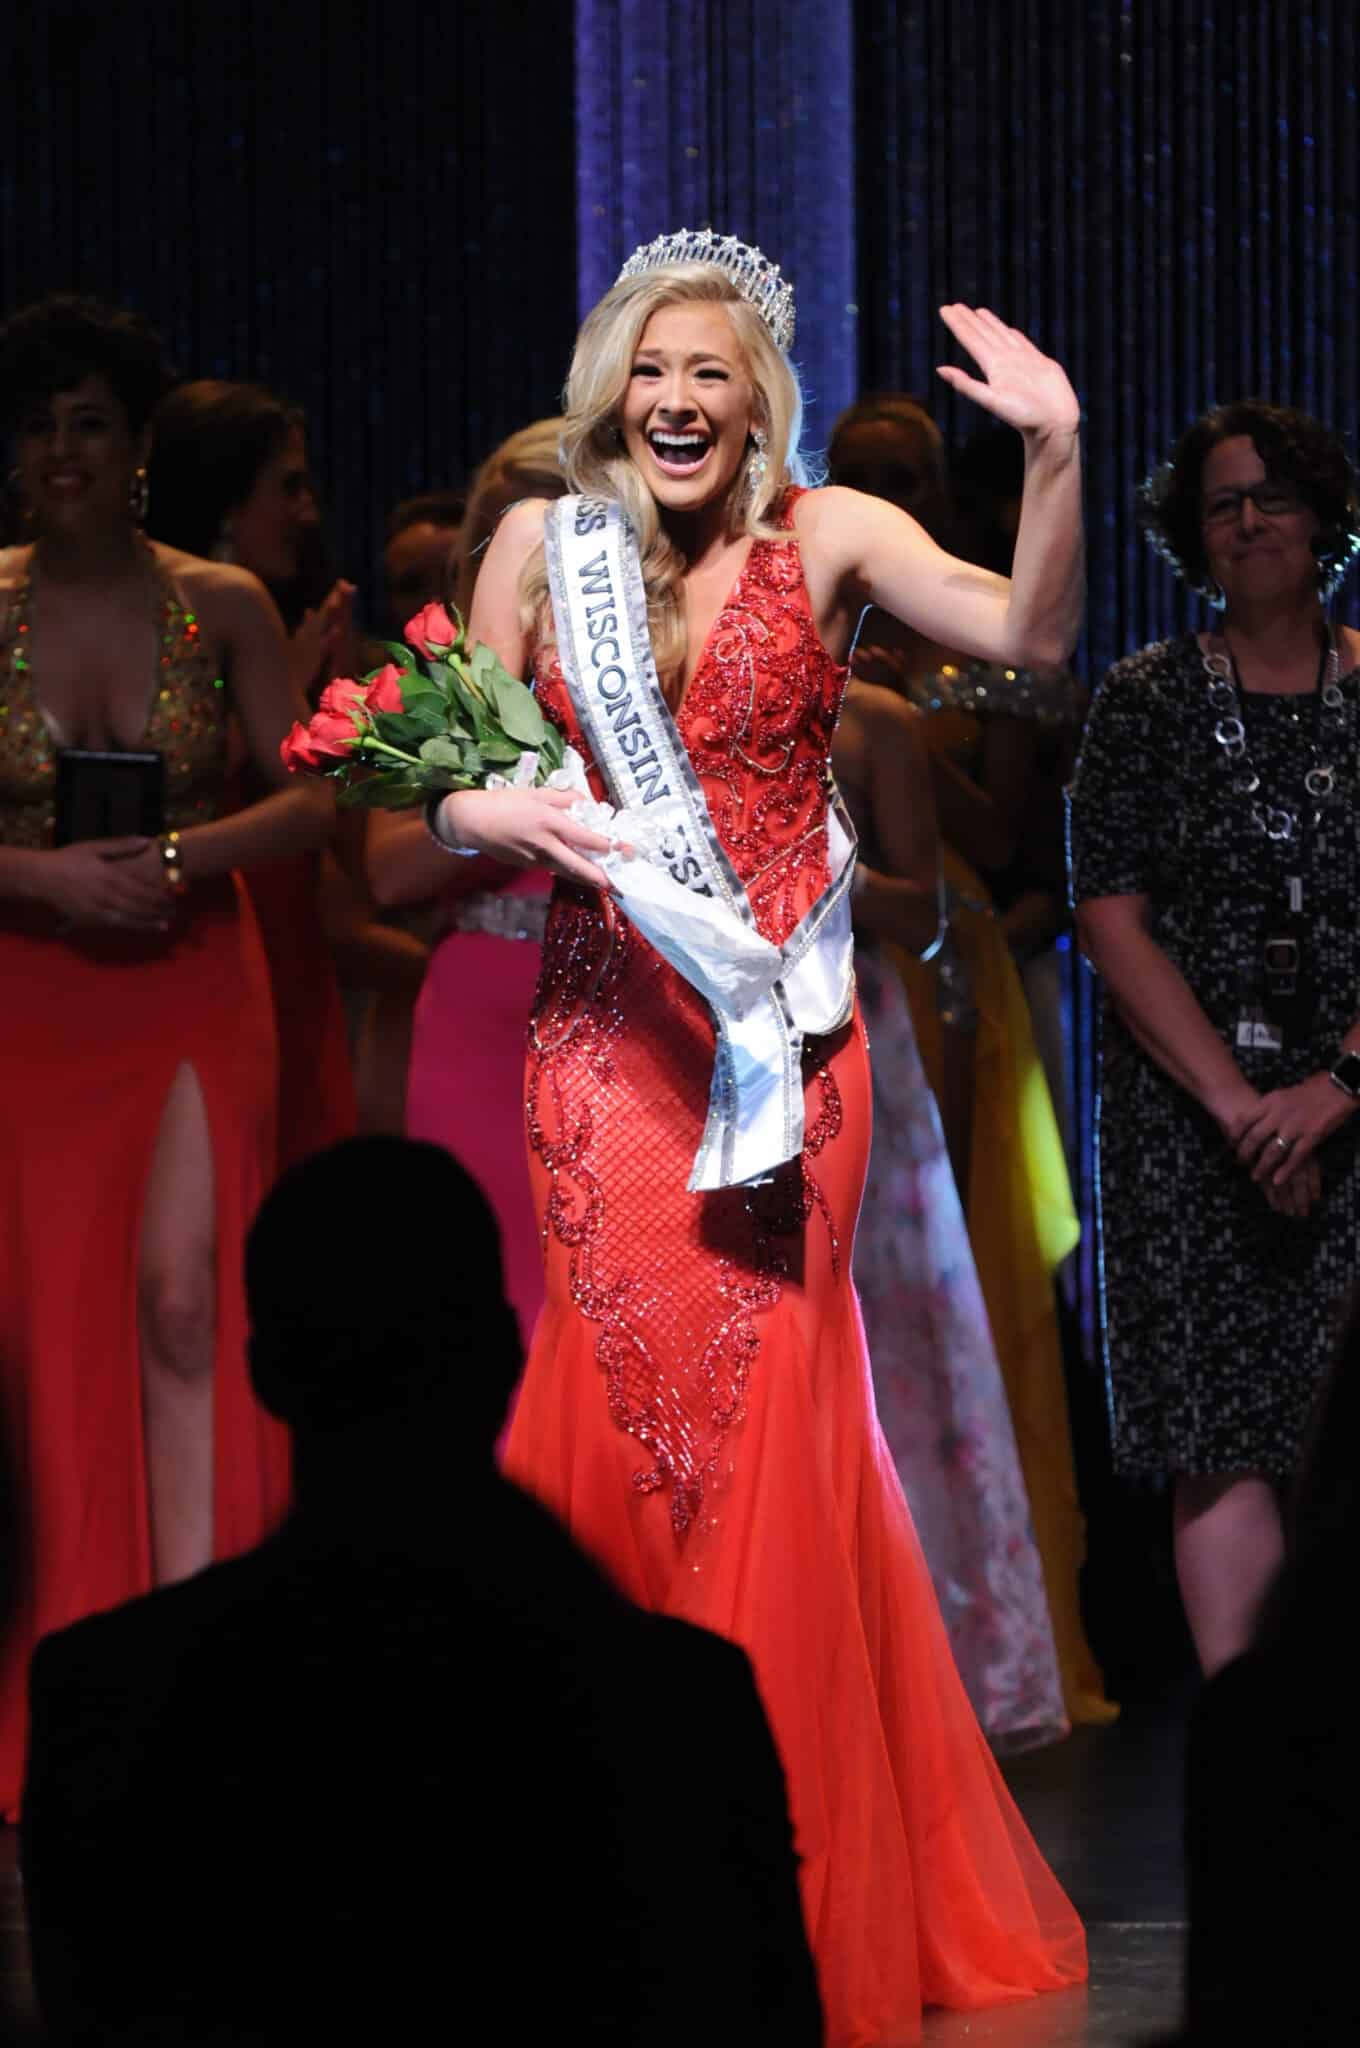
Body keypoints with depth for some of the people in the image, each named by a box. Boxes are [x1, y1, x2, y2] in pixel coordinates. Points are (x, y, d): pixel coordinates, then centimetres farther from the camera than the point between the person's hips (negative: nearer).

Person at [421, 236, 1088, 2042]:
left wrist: (1058, 454, -25)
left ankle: (801, 1901, 7)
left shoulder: (827, 535, 1)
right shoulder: (541, 541, 7)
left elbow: (1031, 635, -12)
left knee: (766, 1406, -3)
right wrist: (503, 815, -11)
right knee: (620, 1397, -4)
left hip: (782, 1029, -1)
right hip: (604, 1029, 1)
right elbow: (453, 782, 11)